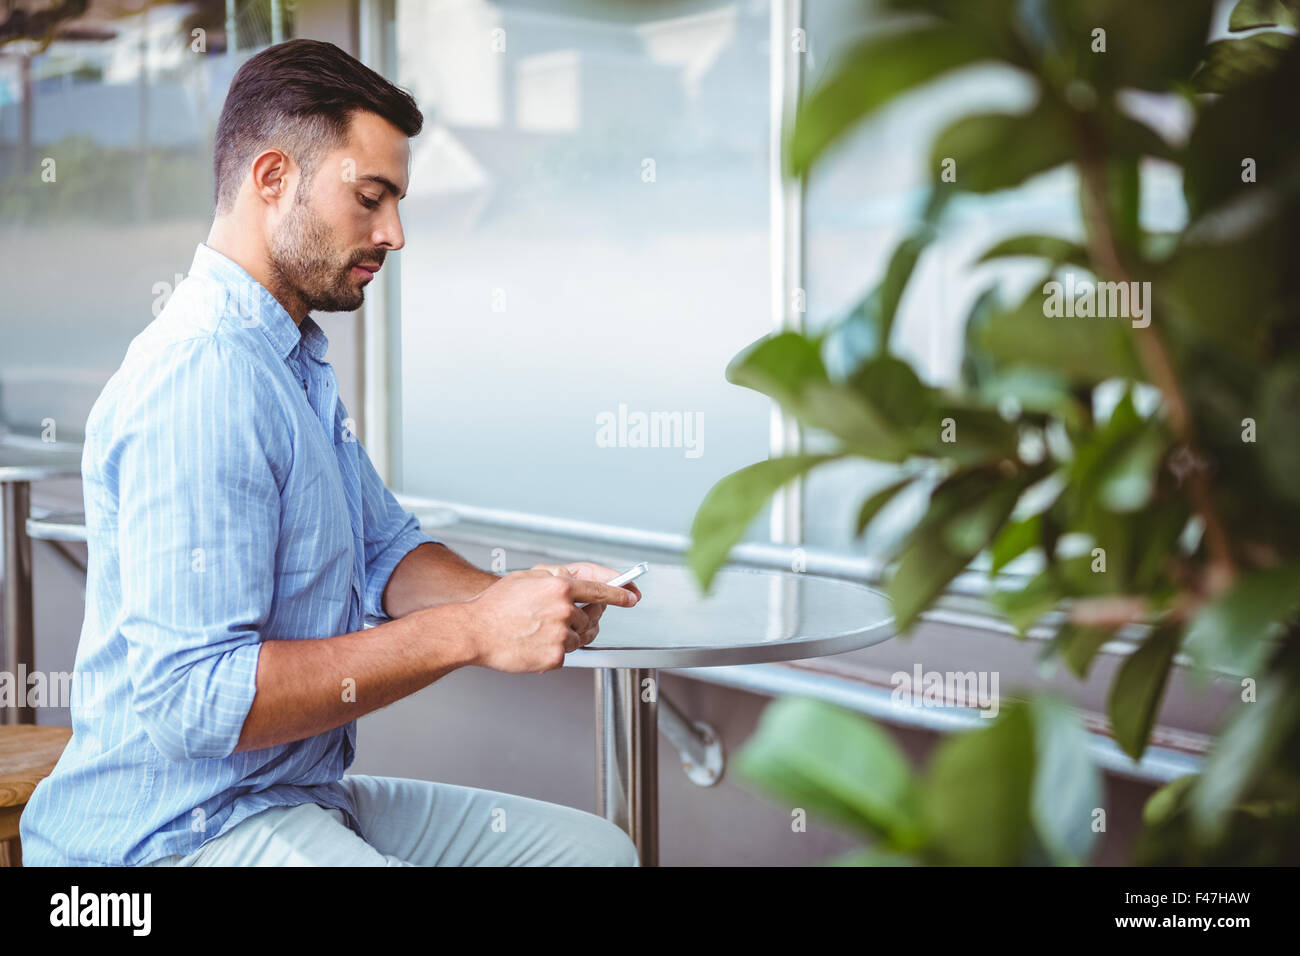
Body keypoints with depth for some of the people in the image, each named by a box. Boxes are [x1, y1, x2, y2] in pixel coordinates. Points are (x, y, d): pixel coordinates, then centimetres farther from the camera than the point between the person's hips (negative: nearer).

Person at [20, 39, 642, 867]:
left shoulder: (297, 362, 14)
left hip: (302, 796, 10)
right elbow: (190, 699, -27)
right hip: (185, 829, -10)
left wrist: (510, 596, -7)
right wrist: (470, 634, -26)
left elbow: (386, 552, 15)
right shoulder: (203, 376, -21)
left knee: (596, 847, 7)